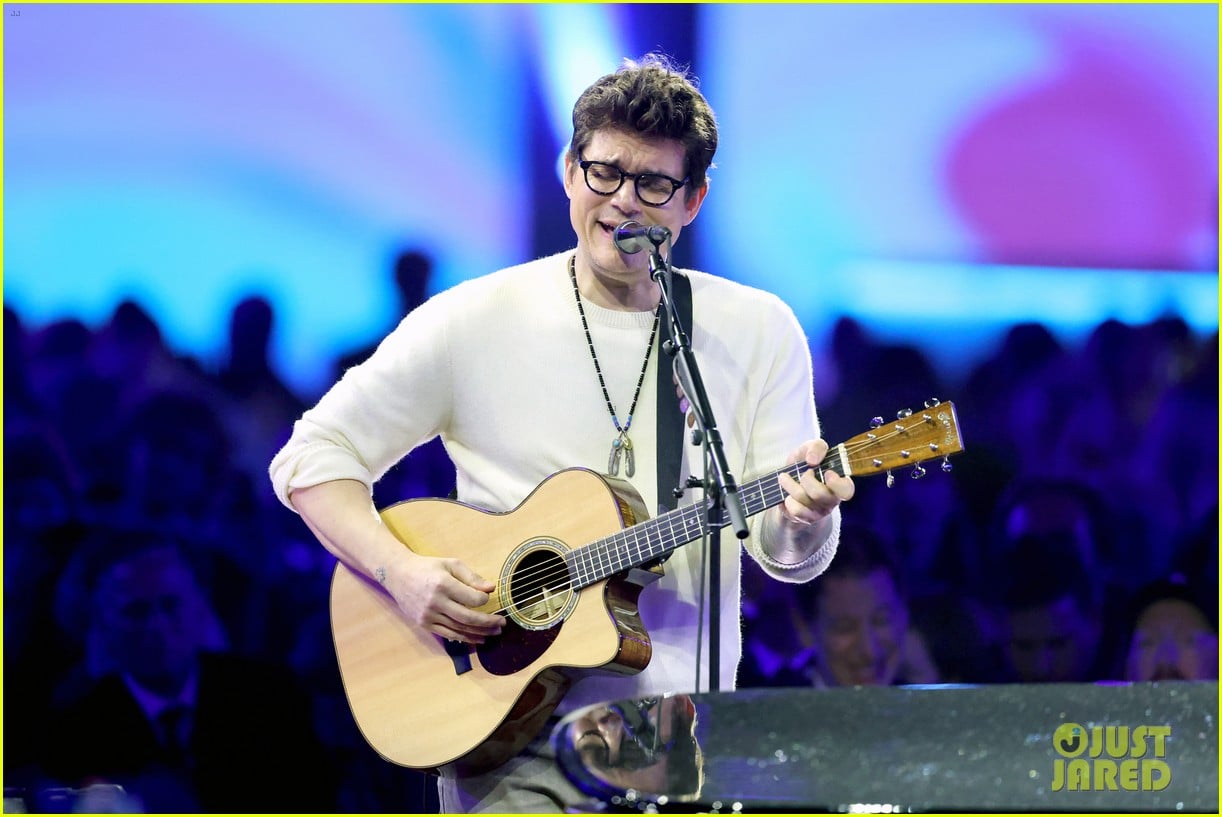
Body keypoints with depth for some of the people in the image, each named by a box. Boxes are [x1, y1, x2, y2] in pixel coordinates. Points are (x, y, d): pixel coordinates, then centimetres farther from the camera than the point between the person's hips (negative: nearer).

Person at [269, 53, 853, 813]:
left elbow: (790, 558, 3)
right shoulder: (474, 322, 3)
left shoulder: (757, 332, 7)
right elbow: (314, 456, 5)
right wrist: (402, 571, -11)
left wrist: (805, 513, -21)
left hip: (682, 721, 1)